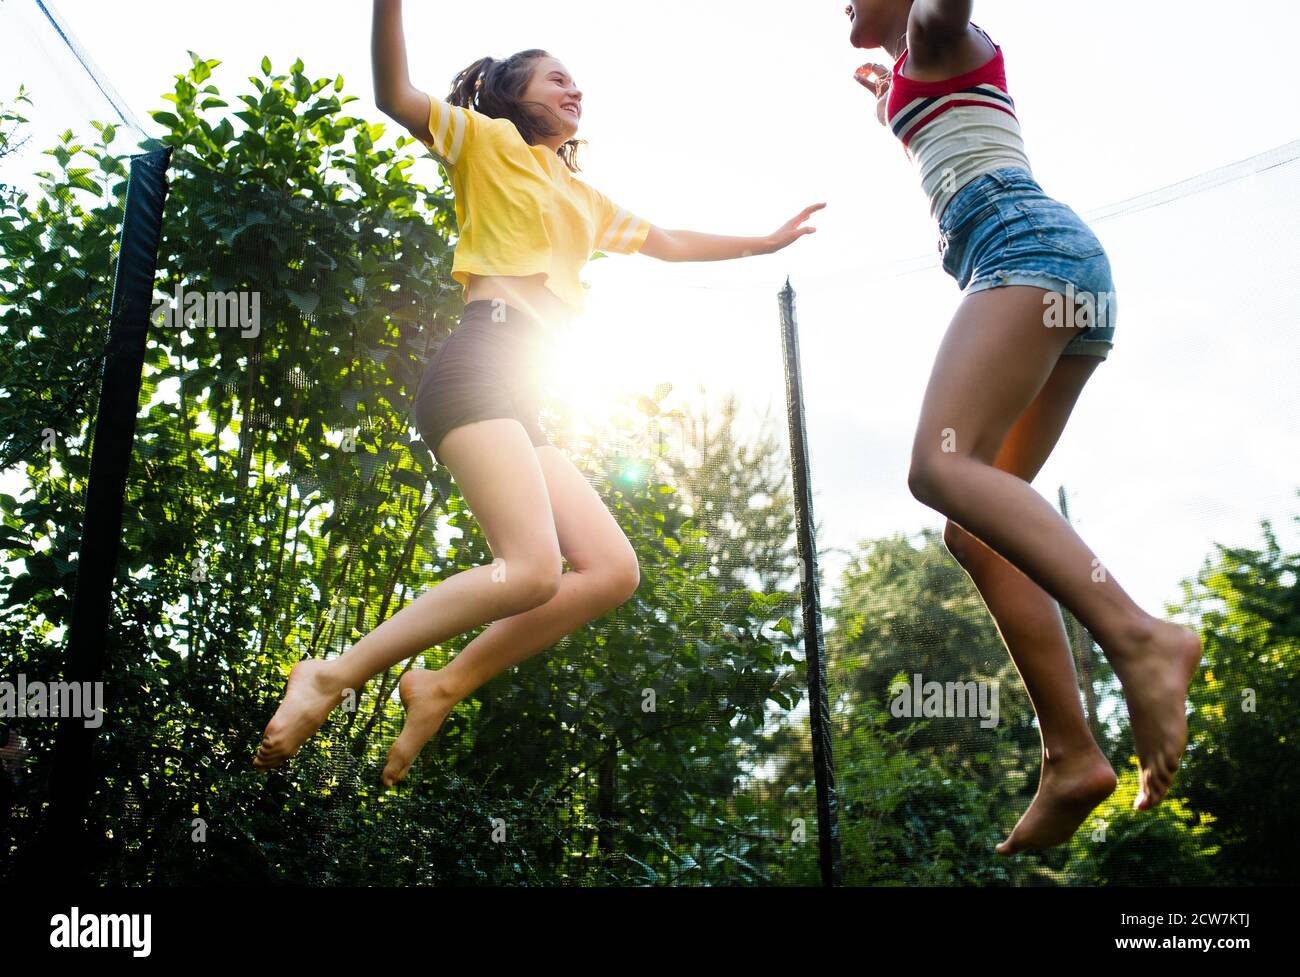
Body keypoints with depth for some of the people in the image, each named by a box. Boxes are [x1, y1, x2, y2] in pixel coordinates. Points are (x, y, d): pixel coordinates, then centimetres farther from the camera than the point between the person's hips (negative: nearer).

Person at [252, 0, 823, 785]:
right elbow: (396, 96, -4)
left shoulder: (583, 198, 32)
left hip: (521, 399, 8)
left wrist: (764, 242, 46)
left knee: (613, 572, -3)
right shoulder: (491, 143, 11)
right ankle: (334, 676, -15)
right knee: (533, 570, -26)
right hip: (478, 365, -8)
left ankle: (442, 688, 0)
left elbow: (668, 243, 43)